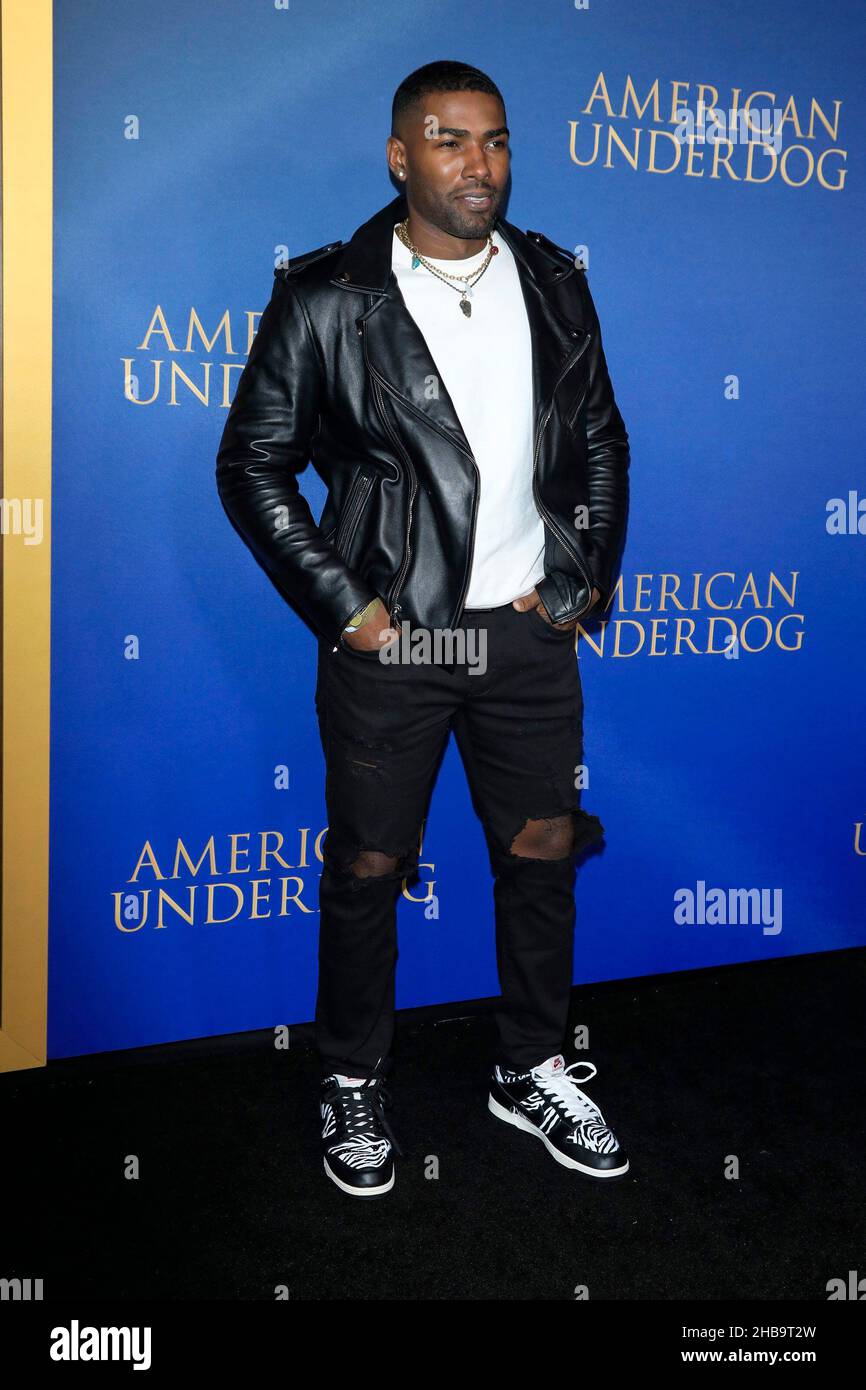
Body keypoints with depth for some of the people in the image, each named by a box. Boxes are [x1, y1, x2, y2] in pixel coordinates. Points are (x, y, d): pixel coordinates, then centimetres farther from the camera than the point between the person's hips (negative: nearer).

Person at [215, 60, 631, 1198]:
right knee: (367, 872, 7)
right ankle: (354, 1085, 29)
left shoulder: (554, 286, 7)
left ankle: (532, 1072, 33)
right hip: (389, 637, -3)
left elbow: (602, 443, 15)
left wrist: (582, 578, 4)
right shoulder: (325, 299, -5)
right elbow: (253, 465, -3)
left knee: (542, 856, 12)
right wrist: (341, 605, -8)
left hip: (527, 632, 4)